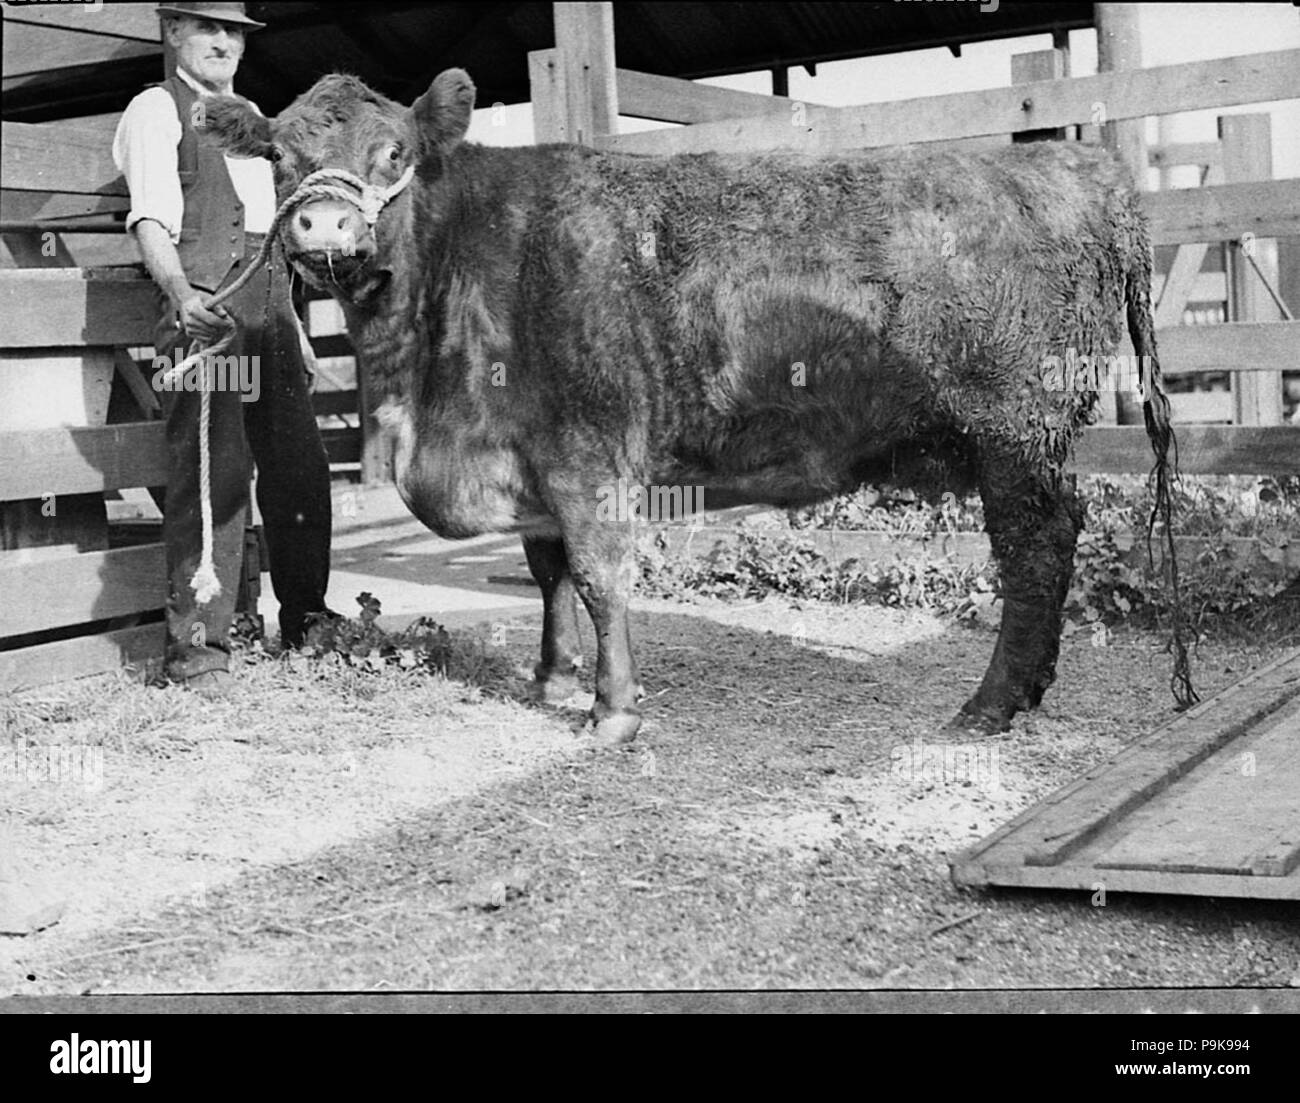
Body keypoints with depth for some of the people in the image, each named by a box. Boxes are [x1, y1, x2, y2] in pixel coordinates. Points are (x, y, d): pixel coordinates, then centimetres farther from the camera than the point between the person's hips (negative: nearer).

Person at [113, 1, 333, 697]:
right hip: (202, 306, -7)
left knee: (300, 467, 7)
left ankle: (305, 624, 21)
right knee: (212, 471, -13)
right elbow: (151, 219, -11)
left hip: (268, 305, 7)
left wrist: (293, 321, 22)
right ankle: (197, 647, -9)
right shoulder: (156, 112, 4)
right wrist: (180, 292, -29)